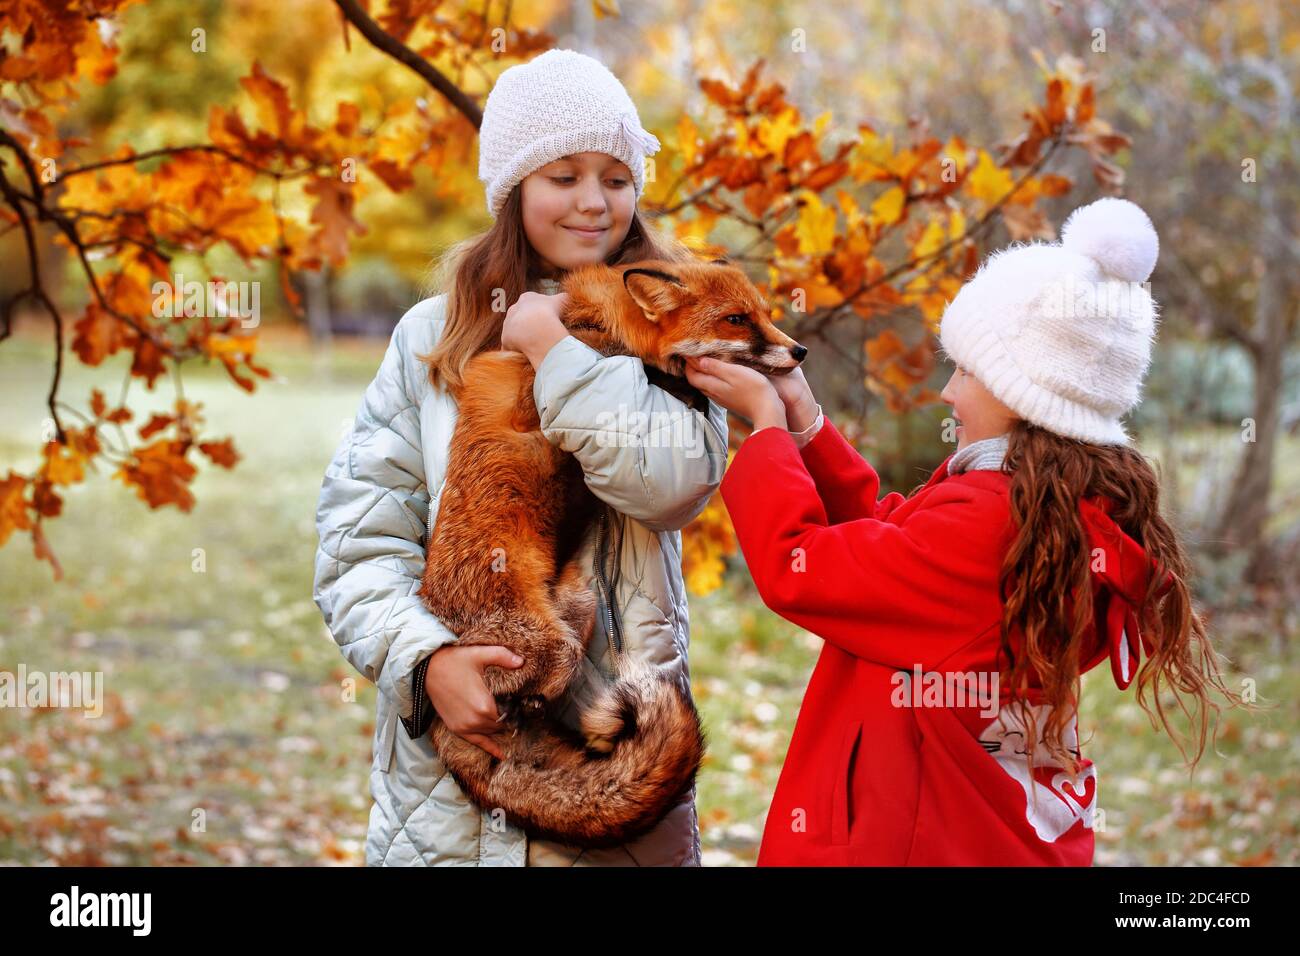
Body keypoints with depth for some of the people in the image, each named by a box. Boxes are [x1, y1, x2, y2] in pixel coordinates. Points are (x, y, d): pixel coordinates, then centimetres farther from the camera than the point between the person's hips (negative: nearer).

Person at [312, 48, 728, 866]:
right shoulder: (434, 337, 6)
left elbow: (680, 482, -15)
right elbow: (357, 540, -1)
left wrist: (552, 346, -11)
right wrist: (425, 659, -17)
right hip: (448, 739, 1)